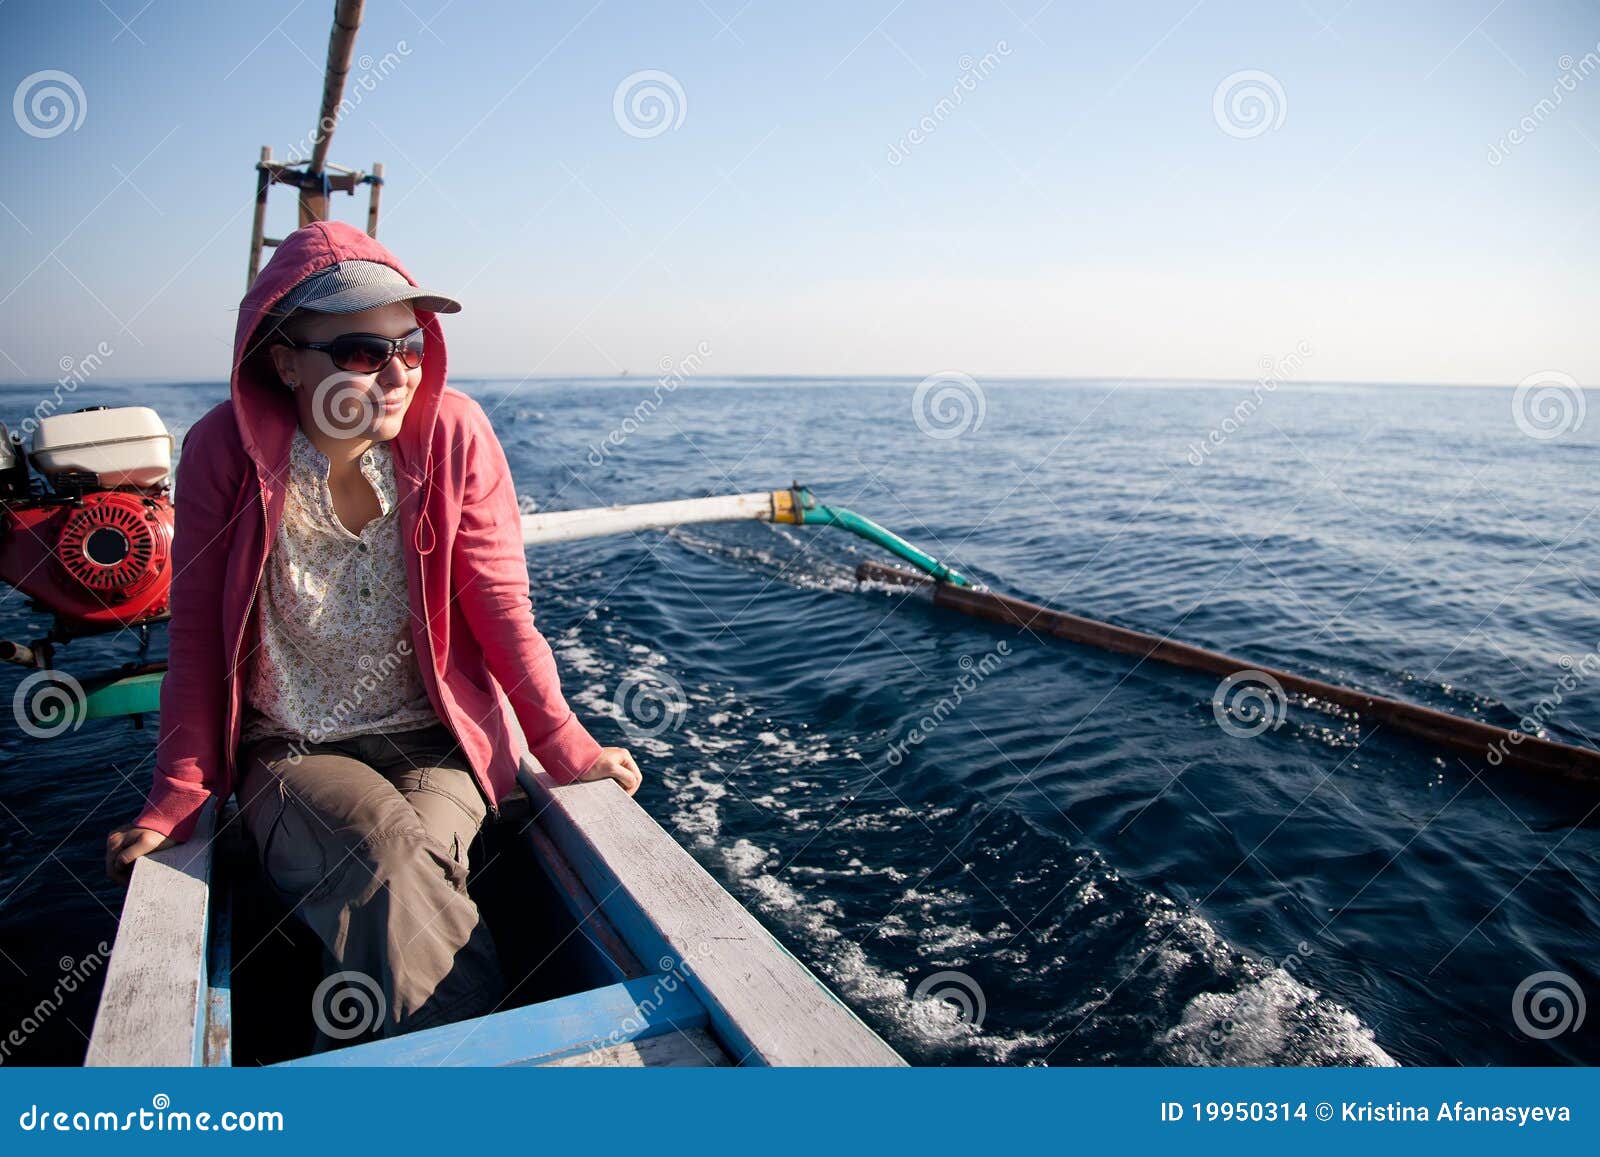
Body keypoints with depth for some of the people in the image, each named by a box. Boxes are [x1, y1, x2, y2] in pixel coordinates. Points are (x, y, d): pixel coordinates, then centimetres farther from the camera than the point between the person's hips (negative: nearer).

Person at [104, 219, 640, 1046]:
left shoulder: (453, 432, -11)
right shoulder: (224, 450, -11)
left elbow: (500, 605, -6)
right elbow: (197, 636, -3)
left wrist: (562, 746, -6)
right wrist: (176, 800, -1)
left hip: (436, 740, 0)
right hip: (289, 754, 0)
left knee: (391, 883, -28)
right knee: (385, 847, -29)